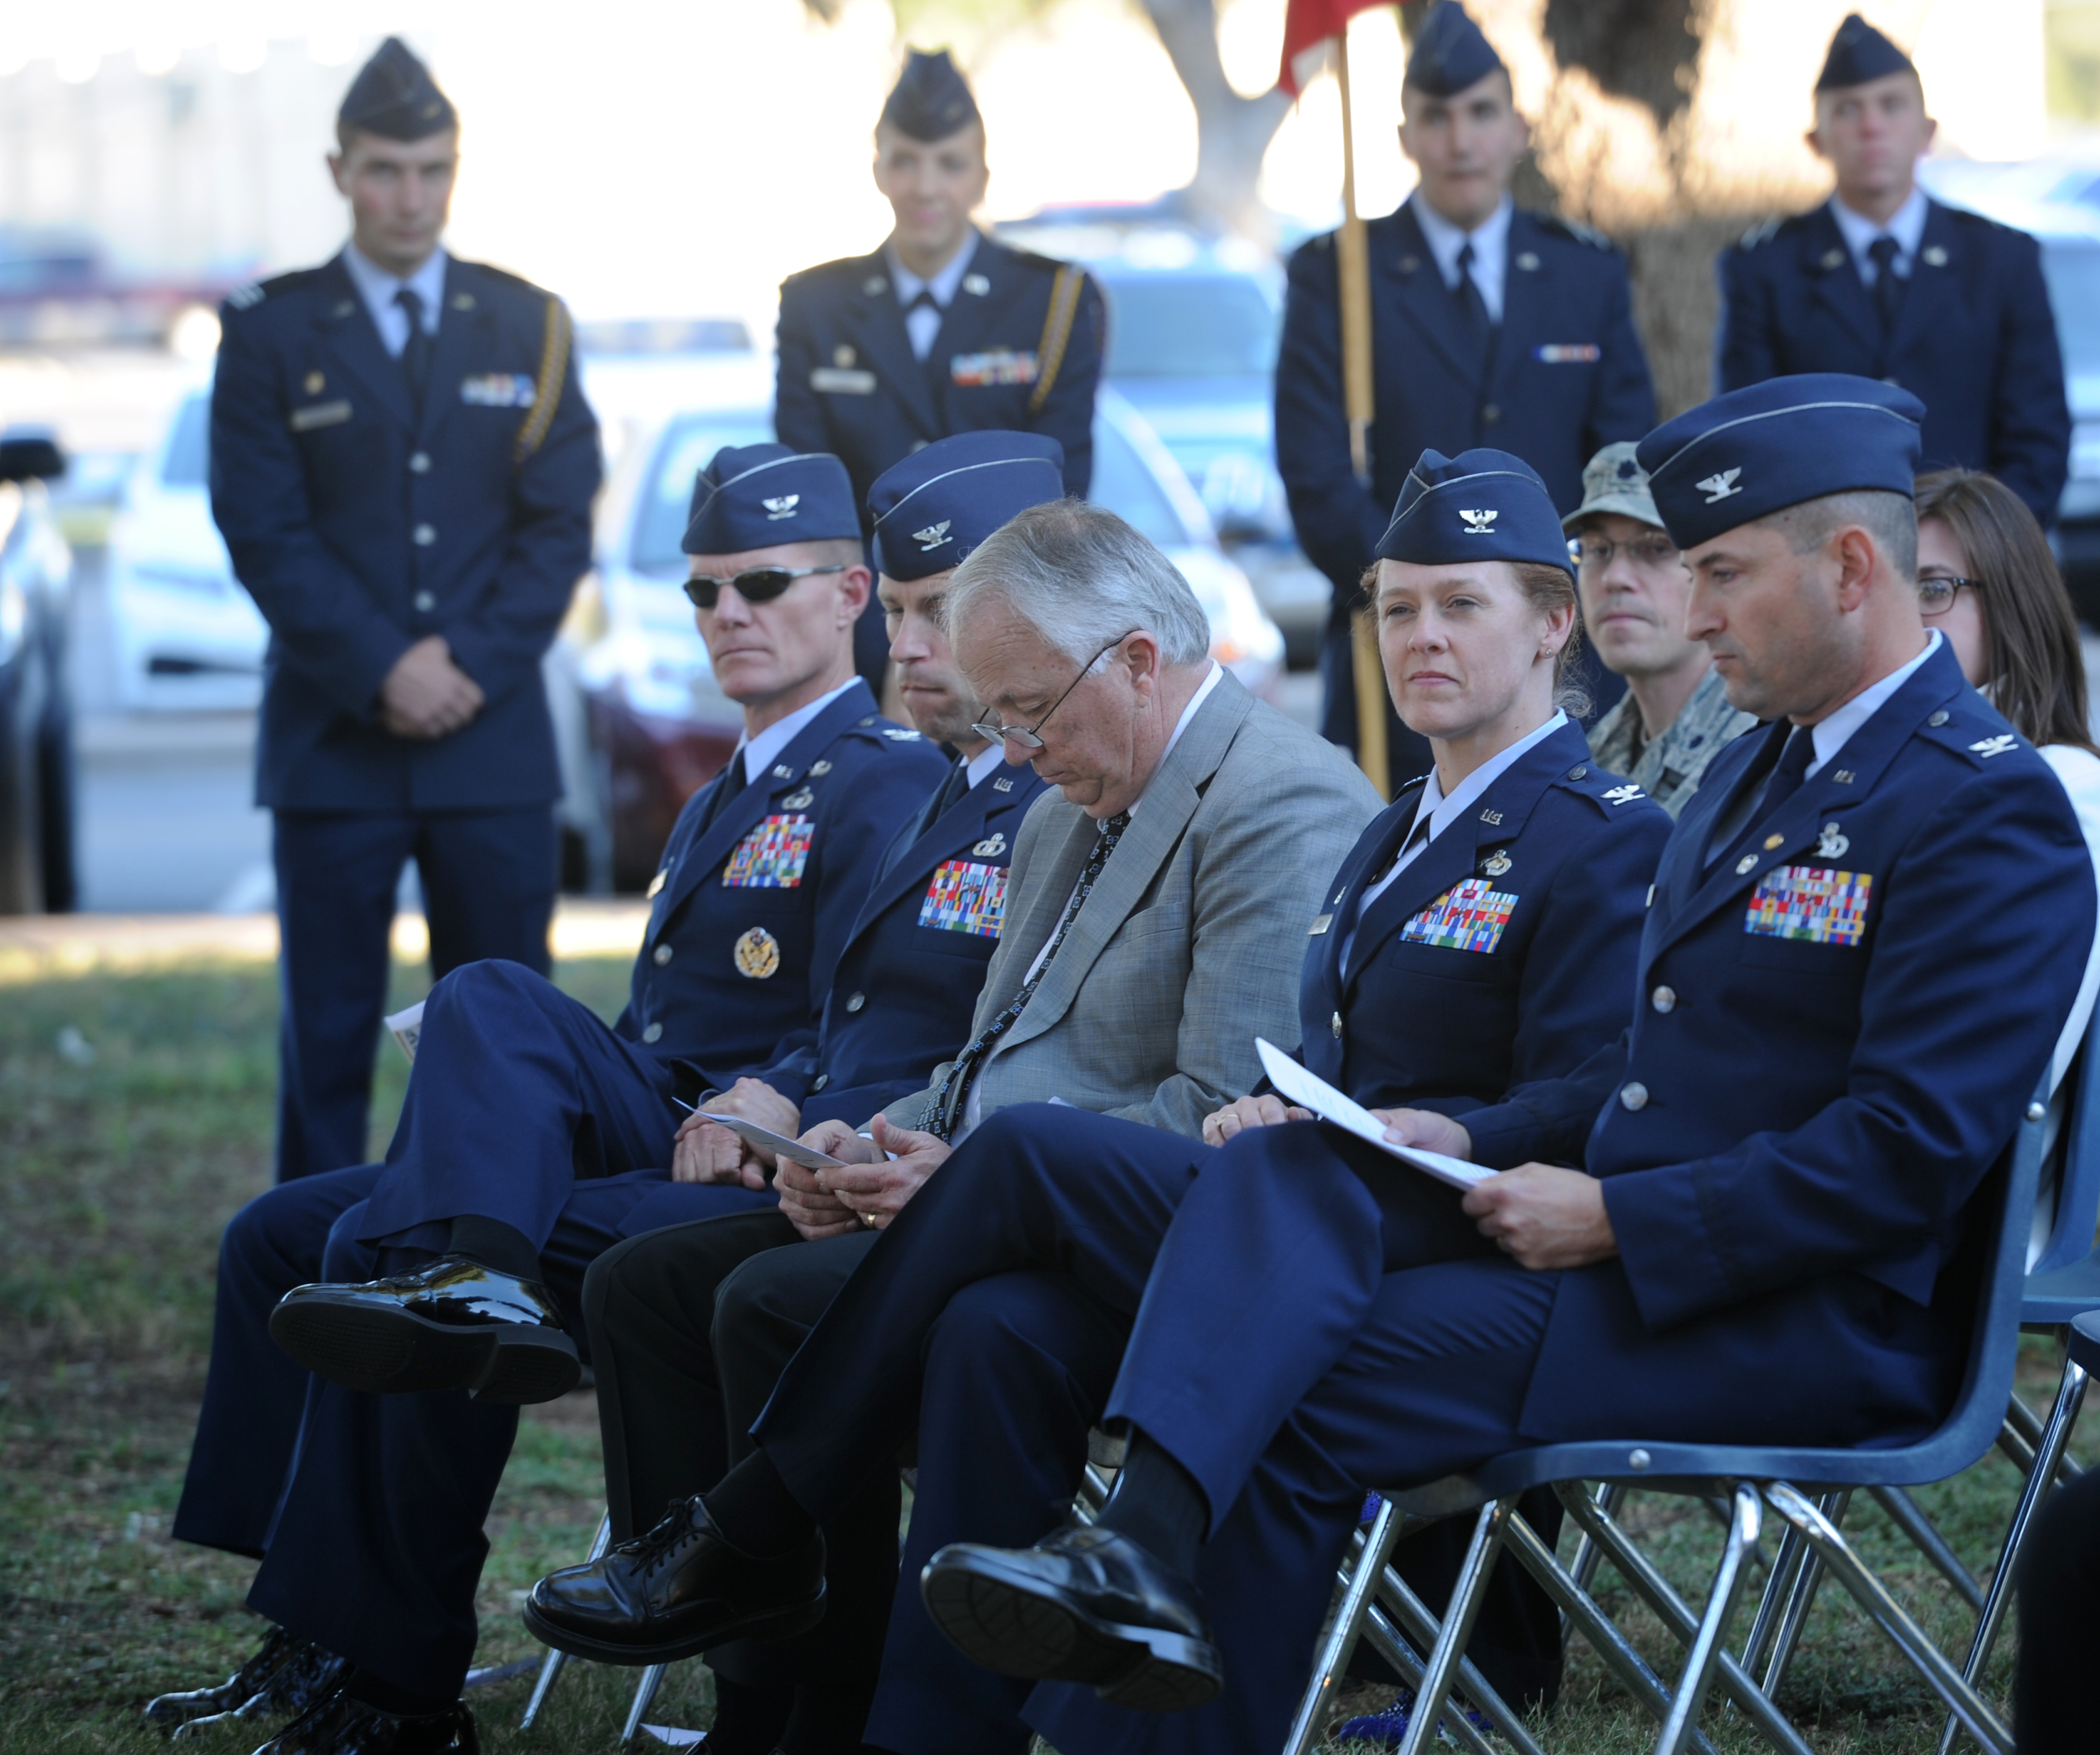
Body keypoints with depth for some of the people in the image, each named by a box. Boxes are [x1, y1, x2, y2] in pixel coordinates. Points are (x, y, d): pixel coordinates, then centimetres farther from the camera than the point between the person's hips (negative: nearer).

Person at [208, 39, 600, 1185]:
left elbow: (559, 524, 5)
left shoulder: (526, 328, 10)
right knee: (328, 1034, 0)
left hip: (494, 741, 2)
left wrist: (472, 662, -9)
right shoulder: (269, 331, 4)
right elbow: (263, 532, -2)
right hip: (332, 743, -1)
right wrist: (380, 673, -12)